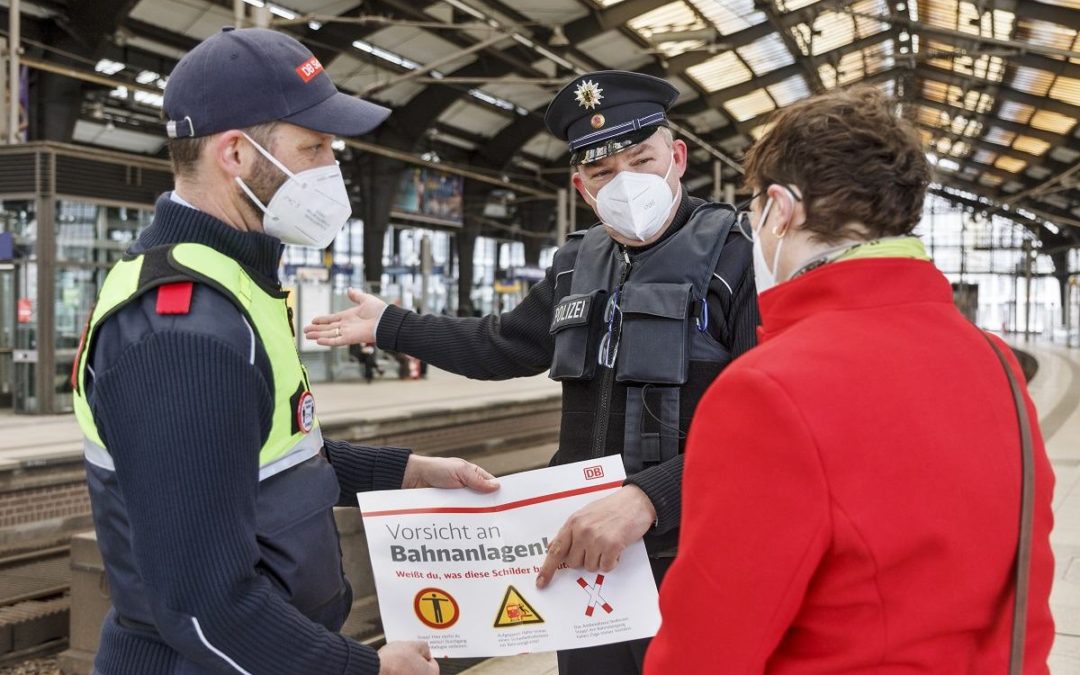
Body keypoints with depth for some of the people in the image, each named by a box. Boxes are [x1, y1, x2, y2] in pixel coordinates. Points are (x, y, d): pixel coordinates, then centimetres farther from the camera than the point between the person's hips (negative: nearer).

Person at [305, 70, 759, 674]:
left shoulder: (737, 260, -12)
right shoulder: (577, 266, 9)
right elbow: (505, 346, 25)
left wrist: (649, 496, -34)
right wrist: (389, 325, 29)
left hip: (697, 562, -6)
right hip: (586, 552, 6)